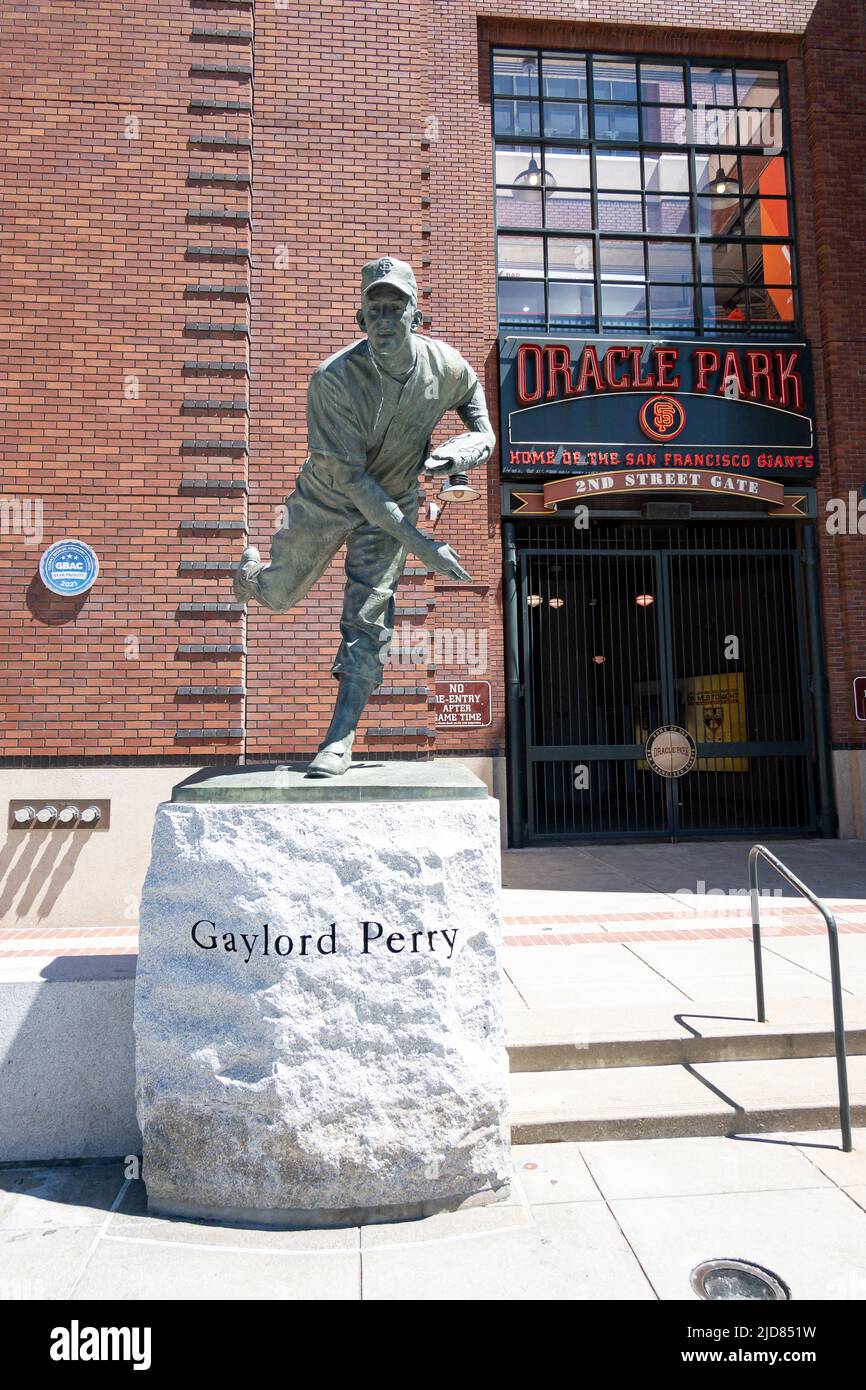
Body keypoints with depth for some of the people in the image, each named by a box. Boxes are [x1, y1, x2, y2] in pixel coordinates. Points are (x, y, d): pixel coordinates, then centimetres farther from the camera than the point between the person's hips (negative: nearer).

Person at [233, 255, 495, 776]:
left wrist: (475, 442, -13)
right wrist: (418, 542, -34)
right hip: (328, 496, -1)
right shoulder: (333, 378, -28)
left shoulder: (446, 365, -16)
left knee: (368, 620, -8)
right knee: (280, 596, 13)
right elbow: (349, 476, -30)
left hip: (392, 503, 1)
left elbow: (473, 395, 11)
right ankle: (252, 571, 53)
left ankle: (341, 739, -1)